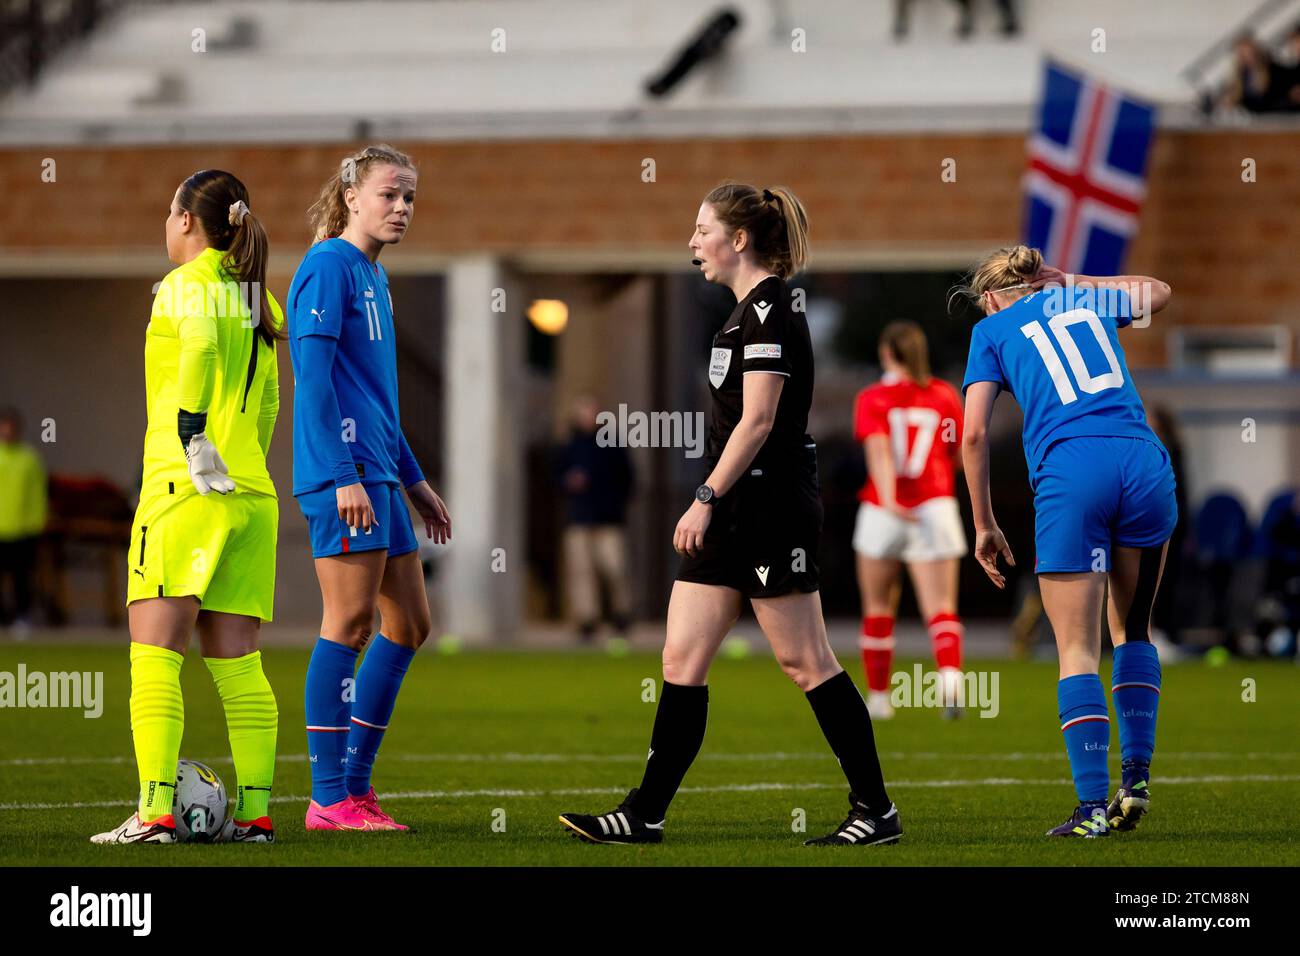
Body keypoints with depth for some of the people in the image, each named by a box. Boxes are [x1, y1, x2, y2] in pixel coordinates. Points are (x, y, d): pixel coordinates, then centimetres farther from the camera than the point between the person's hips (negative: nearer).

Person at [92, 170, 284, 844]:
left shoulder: (185, 284, -2)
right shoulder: (258, 297, 17)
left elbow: (200, 346, -22)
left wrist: (192, 434, -23)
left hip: (184, 487, -7)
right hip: (252, 492, 7)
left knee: (155, 654, -8)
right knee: (236, 663, 7)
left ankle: (155, 812, -16)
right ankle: (254, 811, 2)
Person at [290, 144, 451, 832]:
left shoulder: (374, 276, 20)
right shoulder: (329, 266, -8)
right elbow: (314, 377, -16)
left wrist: (412, 480, 26)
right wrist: (346, 476, -21)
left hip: (377, 474, 10)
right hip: (342, 472, -10)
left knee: (408, 624, 9)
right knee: (350, 622, -9)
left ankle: (355, 781, 13)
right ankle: (331, 799, -7)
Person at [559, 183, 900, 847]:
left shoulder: (770, 310, -13)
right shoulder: (750, 311, 16)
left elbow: (757, 421, -20)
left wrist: (706, 498, -20)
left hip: (772, 509, -10)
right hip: (734, 511, 10)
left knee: (805, 662, -4)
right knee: (681, 659, 5)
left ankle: (876, 810, 3)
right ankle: (645, 813, 6)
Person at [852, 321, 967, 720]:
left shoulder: (873, 399, -2)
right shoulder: (945, 395, 5)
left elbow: (878, 451, -19)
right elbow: (958, 455, 12)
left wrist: (889, 499, -32)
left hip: (883, 512, -1)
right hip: (936, 505, 1)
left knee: (878, 608, 16)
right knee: (941, 607, -6)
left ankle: (878, 696, 25)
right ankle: (951, 672, -35)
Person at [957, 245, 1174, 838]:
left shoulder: (992, 330, 14)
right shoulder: (1085, 301, 24)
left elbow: (973, 434, 5)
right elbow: (1157, 293, 47)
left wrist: (983, 525, 11)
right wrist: (1065, 280, 48)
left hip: (1070, 473, -3)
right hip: (1144, 462, 3)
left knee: (1078, 650, 1)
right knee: (1132, 629, 20)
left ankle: (1092, 806, -5)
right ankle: (1136, 777, 12)